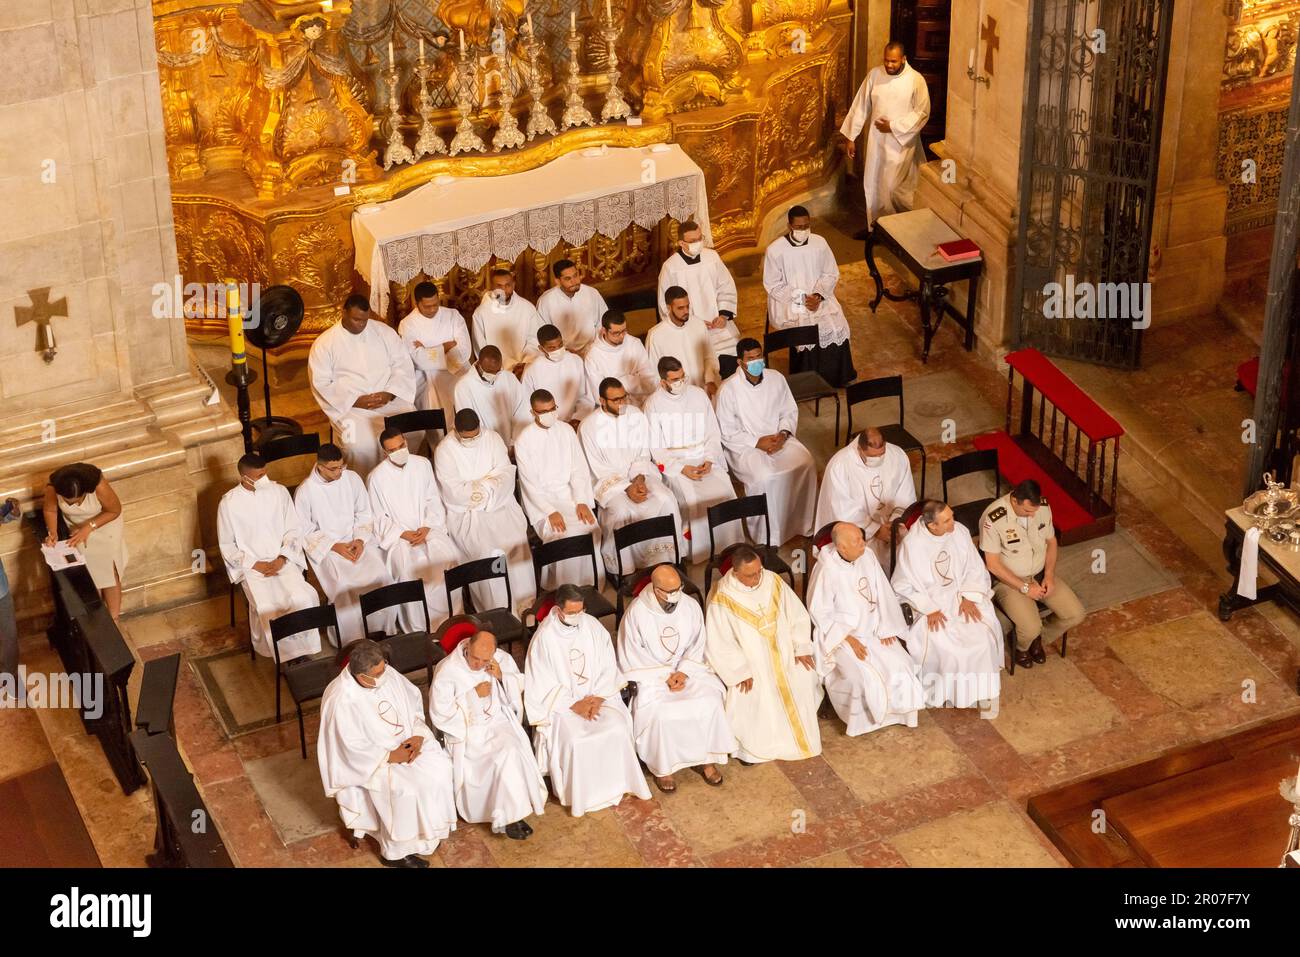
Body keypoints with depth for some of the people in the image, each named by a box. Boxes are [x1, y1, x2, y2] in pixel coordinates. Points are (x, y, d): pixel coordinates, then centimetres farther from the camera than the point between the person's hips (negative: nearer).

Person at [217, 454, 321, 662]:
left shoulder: (279, 492, -1)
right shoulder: (229, 503, -7)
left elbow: (294, 530, 4)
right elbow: (227, 546, -1)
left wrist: (281, 559, -12)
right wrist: (256, 565, -13)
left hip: (283, 561, 2)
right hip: (251, 566, -2)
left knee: (302, 598, -27)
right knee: (266, 607, -29)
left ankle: (301, 647, -11)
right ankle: (278, 650, -9)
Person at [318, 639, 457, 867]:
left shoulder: (387, 674, -10)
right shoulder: (340, 700, -28)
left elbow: (414, 703, 2)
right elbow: (353, 748, -24)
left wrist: (418, 735, -12)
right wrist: (390, 756, -21)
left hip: (404, 743, 7)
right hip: (370, 759, -7)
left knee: (439, 766, -13)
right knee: (403, 788, -27)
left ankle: (430, 827, 7)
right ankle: (396, 852, -8)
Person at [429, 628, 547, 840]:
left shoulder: (502, 659, -3)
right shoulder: (447, 670, -15)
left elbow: (519, 687, 9)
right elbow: (439, 713, -15)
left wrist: (502, 676, -13)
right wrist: (473, 695, -18)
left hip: (499, 722, 4)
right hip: (467, 730, -4)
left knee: (513, 750, -26)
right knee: (506, 755, -28)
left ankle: (509, 814, -16)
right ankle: (509, 817, -18)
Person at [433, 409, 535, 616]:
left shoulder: (492, 438, 4)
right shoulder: (444, 451, -7)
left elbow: (506, 473, -1)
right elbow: (456, 493, -13)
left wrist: (479, 487, -15)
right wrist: (489, 484, -8)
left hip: (499, 504, 3)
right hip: (465, 513, -3)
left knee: (517, 543, -23)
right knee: (488, 552, -27)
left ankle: (524, 605, -15)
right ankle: (499, 612, -18)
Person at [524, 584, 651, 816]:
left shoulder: (592, 626, -4)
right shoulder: (544, 638, -14)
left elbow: (608, 667, 0)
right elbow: (543, 684, -12)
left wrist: (597, 698, -14)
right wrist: (574, 705, -18)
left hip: (596, 695, 3)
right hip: (560, 701, -3)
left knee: (617, 730, -21)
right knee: (576, 740, -27)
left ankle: (617, 784, -3)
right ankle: (579, 794, -8)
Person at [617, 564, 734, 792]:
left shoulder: (691, 606, -5)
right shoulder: (636, 613, -15)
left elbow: (697, 645, 3)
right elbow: (631, 658, -10)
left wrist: (684, 672, -14)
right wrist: (664, 676, -16)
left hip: (687, 669, 3)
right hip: (650, 676, -3)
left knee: (710, 702, -22)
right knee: (659, 713, -29)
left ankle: (706, 758, -5)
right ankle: (662, 767, -10)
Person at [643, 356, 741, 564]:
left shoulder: (698, 395, 5)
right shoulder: (654, 404, -4)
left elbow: (713, 434, 9)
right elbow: (656, 449, -3)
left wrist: (709, 460, -9)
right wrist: (682, 468, -16)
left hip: (704, 458, 3)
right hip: (673, 462, -3)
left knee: (725, 492, -23)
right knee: (694, 499, -29)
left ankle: (728, 547, -9)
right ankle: (701, 551, -14)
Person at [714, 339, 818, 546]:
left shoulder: (776, 378, 0)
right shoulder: (728, 389, -13)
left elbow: (790, 412, 10)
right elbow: (727, 433, -10)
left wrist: (783, 434, -10)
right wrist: (758, 443, -18)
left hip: (779, 439, 4)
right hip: (745, 446, -4)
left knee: (805, 464, -23)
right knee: (765, 477, -33)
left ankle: (804, 524, -7)